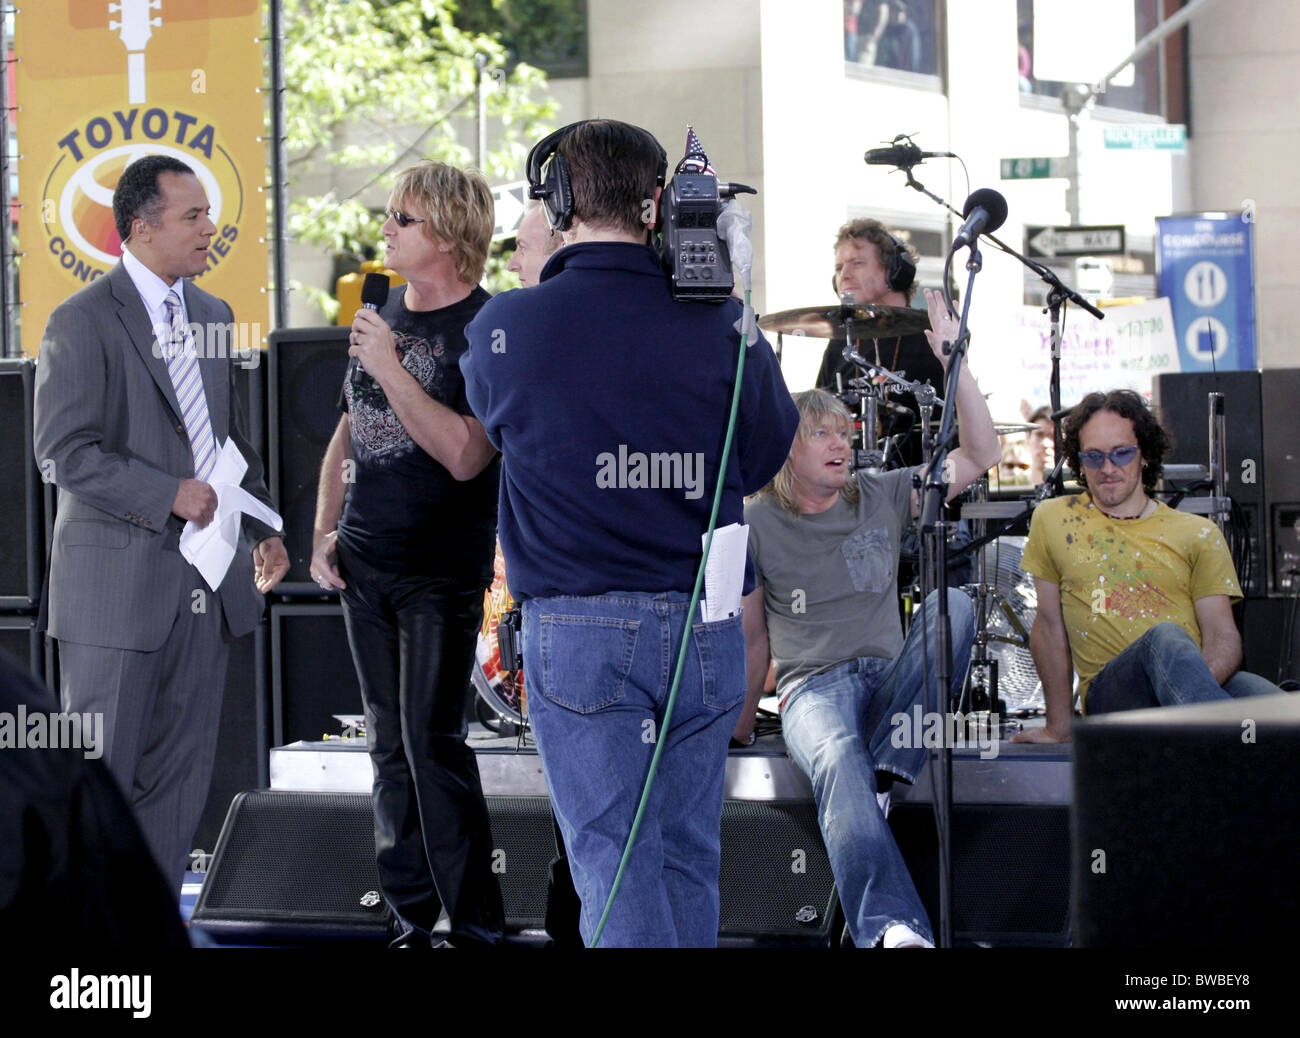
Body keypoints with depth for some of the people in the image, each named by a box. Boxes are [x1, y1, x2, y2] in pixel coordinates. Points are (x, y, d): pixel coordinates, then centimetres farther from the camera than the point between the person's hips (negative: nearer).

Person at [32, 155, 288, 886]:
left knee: (180, 771, 9)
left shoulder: (212, 317, 13)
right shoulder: (83, 322, -9)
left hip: (204, 580, 7)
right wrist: (170, 495, -18)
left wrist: (265, 526, 11)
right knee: (99, 771, -2)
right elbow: (64, 453, -15)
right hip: (117, 583, -7)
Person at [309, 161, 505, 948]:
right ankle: (413, 919, 18)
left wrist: (390, 368, -22)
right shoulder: (382, 315, 11)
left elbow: (465, 455, -22)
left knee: (433, 744, -9)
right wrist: (325, 529, 11)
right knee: (390, 747, 10)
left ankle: (476, 925, -1)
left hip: (444, 570, -7)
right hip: (364, 561, 7)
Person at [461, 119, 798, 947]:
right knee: (689, 854, 12)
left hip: (578, 631, -2)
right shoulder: (720, 325, -3)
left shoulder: (509, 326, -7)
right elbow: (765, 459, 10)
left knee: (612, 853, -3)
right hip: (705, 628, 2)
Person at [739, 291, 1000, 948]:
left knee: (952, 606, -28)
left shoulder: (882, 498, 12)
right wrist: (739, 726, 13)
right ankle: (893, 930, -59)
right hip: (812, 688, -3)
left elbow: (980, 456, 4)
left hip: (891, 681, 3)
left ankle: (886, 771, -31)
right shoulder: (757, 525, 7)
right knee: (838, 760, -40)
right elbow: (752, 635, 14)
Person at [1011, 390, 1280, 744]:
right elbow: (1050, 625, 19)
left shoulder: (1197, 534, 14)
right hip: (1109, 697, -1)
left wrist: (1192, 683, -18)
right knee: (1166, 638, -37)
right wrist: (1059, 725, 15)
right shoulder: (1054, 520, 16)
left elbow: (1223, 636, 5)